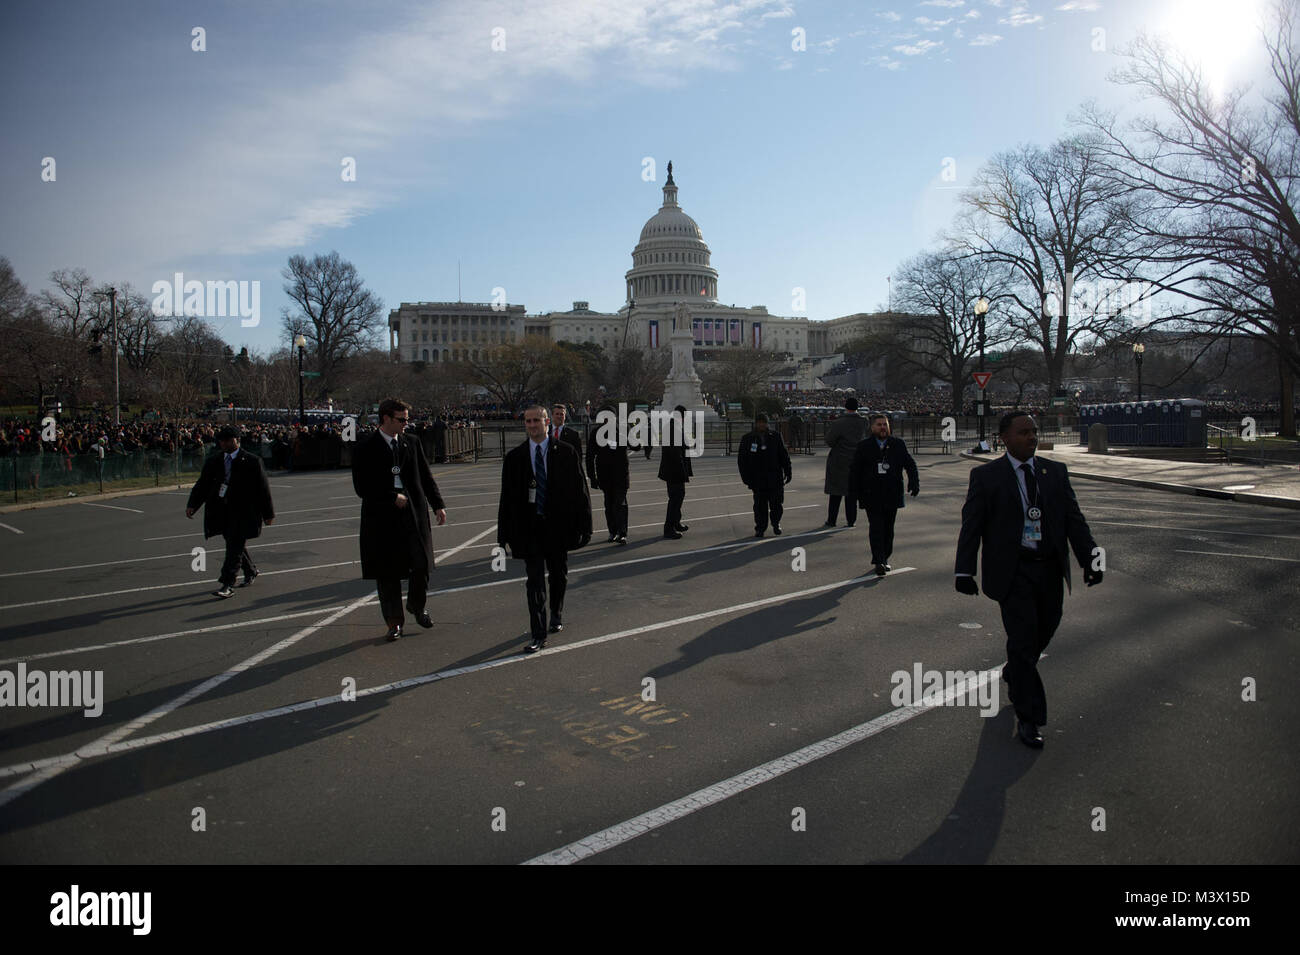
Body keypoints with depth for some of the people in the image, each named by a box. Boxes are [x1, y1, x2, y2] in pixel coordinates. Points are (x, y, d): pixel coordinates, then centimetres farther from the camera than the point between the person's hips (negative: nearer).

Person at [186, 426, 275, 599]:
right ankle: (251, 571, 39)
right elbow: (202, 485, 8)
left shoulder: (252, 462, -4)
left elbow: (263, 488, -1)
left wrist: (268, 513, 0)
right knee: (235, 545, 17)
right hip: (221, 512, 5)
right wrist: (192, 505, -8)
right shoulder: (212, 462, 10)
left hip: (243, 512, -5)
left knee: (235, 547, -10)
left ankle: (228, 585, -8)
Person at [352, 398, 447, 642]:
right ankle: (394, 622, 19)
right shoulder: (365, 448, -4)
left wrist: (438, 505, 3)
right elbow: (361, 487, -8)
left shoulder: (412, 444, 8)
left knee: (421, 566, 4)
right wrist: (392, 497, -13)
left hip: (414, 513, 3)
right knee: (387, 573, 5)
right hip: (382, 516, -3)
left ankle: (417, 607, 31)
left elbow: (426, 477, 11)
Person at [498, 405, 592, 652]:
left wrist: (583, 525, -5)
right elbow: (507, 498, 3)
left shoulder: (565, 453, -1)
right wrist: (504, 534, -1)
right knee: (535, 580, -2)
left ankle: (556, 615, 41)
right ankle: (539, 634, 2)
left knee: (558, 575, 16)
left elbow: (579, 490, 0)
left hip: (558, 526, 0)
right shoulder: (514, 457, 2)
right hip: (529, 527, 0)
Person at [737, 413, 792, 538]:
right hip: (758, 479, -1)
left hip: (775, 477, 1)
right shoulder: (747, 439, 2)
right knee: (760, 505, 0)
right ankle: (760, 528, 13)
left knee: (776, 503, 4)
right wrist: (746, 478, -3)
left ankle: (776, 524, 26)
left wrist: (788, 471, 5)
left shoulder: (775, 437, 6)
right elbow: (741, 460, 3)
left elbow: (784, 455, 10)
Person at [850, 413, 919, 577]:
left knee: (888, 529, 9)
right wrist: (855, 491, -4)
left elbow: (910, 464, 5)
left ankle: (884, 559, 23)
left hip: (892, 496, 2)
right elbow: (855, 470, 4)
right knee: (876, 527, -9)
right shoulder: (863, 446, 3)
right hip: (871, 496, -2)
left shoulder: (899, 444, 7)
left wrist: (914, 482, -12)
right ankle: (878, 562, -11)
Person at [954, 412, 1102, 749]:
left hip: (1050, 571, 5)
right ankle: (1028, 718, 6)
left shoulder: (1056, 472, 9)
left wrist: (1090, 557, -3)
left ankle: (1014, 673, 47)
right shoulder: (986, 476, -3)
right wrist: (964, 571, -10)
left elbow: (1073, 518, 8)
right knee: (1023, 639, -5)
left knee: (1043, 633, 15)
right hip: (1013, 572, -4)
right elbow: (971, 526, -5)